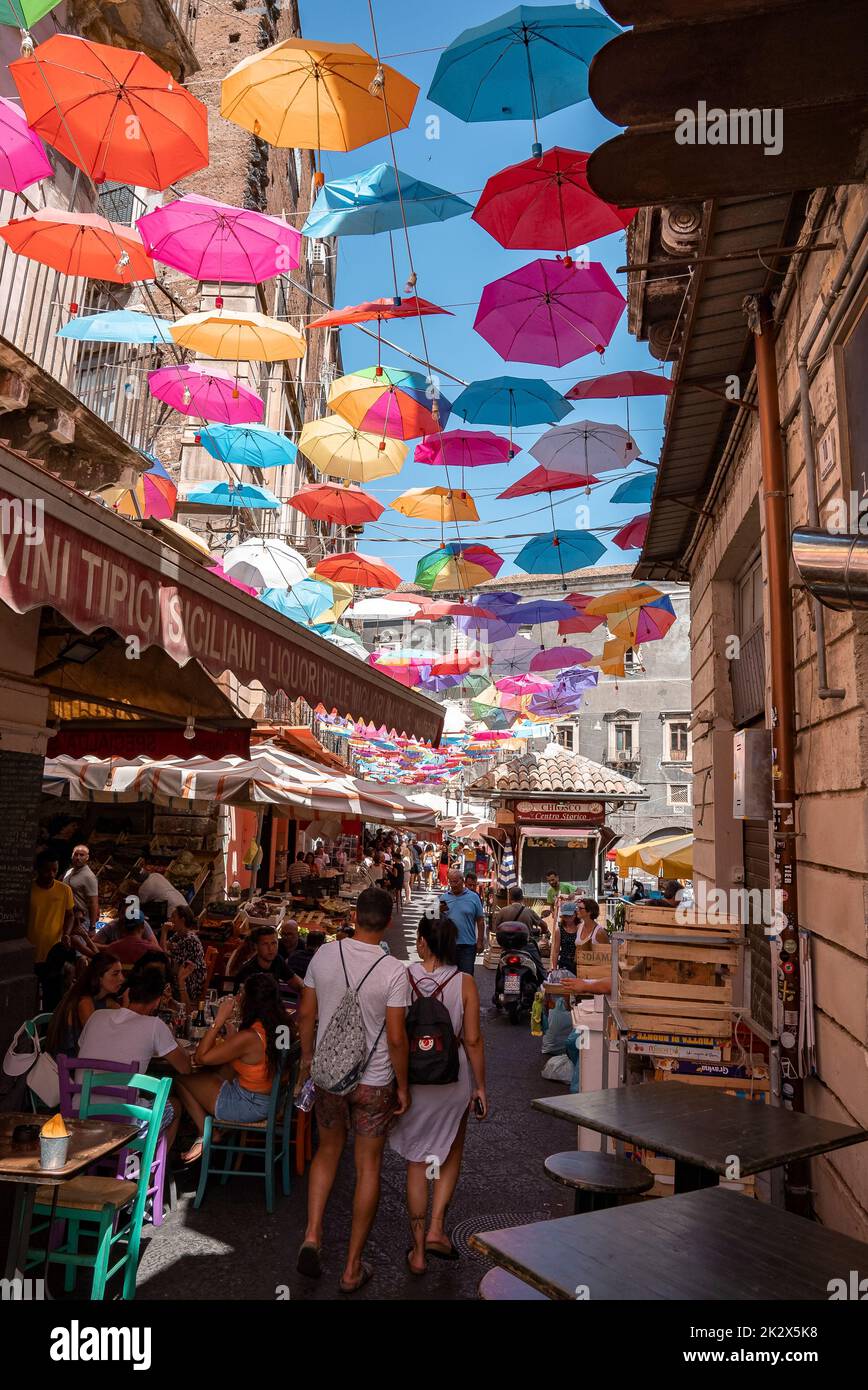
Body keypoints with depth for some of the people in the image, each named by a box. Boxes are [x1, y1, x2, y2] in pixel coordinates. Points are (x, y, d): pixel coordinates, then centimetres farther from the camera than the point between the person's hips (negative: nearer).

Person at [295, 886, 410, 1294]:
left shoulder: (324, 954, -10)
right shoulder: (394, 971, -19)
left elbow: (306, 1014, -1)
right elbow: (396, 1038, -17)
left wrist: (306, 1059, 15)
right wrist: (403, 1086, -2)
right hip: (374, 1082, -3)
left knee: (328, 1151, 26)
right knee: (368, 1167, 12)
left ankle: (311, 1237, 15)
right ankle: (352, 1268, 22)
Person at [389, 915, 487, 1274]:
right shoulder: (464, 983, -13)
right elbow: (472, 1041, -10)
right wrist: (480, 1086, 2)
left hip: (412, 1079, 0)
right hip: (453, 1079, 0)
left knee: (416, 1162, 15)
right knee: (451, 1155, 24)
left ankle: (418, 1250, 23)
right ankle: (436, 1229, 16)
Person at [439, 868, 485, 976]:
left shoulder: (473, 897, -1)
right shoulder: (444, 897, 6)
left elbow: (480, 921, 1)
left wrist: (480, 941, -3)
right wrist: (440, 911, -14)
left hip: (467, 945, -2)